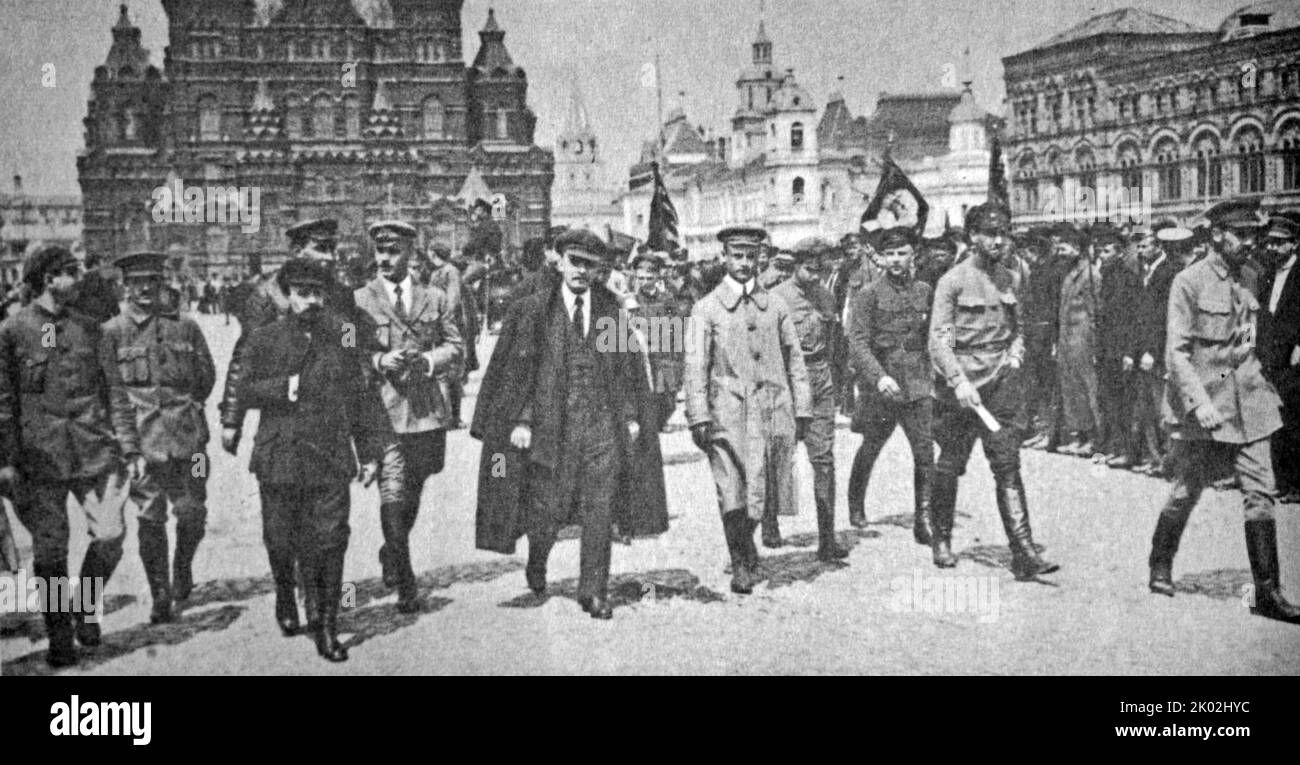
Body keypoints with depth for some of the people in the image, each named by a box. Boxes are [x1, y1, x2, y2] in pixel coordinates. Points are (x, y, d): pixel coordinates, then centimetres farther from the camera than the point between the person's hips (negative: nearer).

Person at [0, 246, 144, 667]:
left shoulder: (87, 327, 11)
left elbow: (114, 391, 11)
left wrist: (130, 447, 5)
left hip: (95, 451, 3)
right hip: (41, 456, -3)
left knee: (110, 535, -6)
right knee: (49, 550, 2)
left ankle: (86, 608, 20)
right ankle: (60, 637, 17)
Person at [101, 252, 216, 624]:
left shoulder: (185, 326, 8)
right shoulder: (111, 332, 3)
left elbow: (207, 376, 16)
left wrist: (187, 407, 10)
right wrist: (130, 413, 2)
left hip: (187, 435, 2)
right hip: (141, 438, -1)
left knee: (193, 514, 1)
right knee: (150, 520, -1)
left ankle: (183, 566, 31)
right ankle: (160, 598, 9)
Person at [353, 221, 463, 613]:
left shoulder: (436, 299, 11)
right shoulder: (359, 301, 3)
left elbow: (455, 347, 9)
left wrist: (427, 360, -10)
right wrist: (380, 361, -15)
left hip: (428, 409, 3)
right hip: (383, 408, -3)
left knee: (413, 494, 15)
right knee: (393, 496, -10)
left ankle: (391, 553, 39)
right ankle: (404, 582, -3)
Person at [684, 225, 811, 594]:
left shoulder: (776, 307, 13)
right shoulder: (706, 309, 5)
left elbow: (795, 360, 15)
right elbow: (696, 366, 0)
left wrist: (802, 409, 8)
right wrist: (698, 417, -7)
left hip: (772, 409, 2)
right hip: (726, 411, -2)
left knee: (761, 493, 0)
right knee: (732, 493, -5)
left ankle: (745, 546, 26)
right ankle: (742, 563, 11)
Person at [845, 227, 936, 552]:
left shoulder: (925, 292, 7)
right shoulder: (870, 295, -6)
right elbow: (858, 342, -13)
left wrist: (930, 375, 14)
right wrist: (878, 376, -26)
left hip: (917, 383, 2)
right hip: (880, 384, -2)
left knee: (925, 451, -9)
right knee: (870, 448, 12)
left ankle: (924, 518, -5)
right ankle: (856, 505, 35)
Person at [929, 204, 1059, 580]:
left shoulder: (1010, 279, 11)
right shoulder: (953, 281, -5)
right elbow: (939, 338, -10)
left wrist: (1015, 357, 6)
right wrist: (959, 381, -20)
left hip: (1002, 381, 3)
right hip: (962, 383, -3)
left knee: (1008, 467, -6)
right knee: (949, 466, 9)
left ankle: (1024, 554, -11)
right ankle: (942, 541, 29)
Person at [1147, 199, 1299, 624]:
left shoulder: (1246, 282, 10)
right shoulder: (1189, 283, -10)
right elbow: (1177, 352, -14)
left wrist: (1261, 383, 12)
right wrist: (1200, 402, -22)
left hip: (1247, 401, 5)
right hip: (1201, 402, -5)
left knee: (1260, 492, -1)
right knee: (1186, 491, 6)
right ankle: (1160, 567, 29)